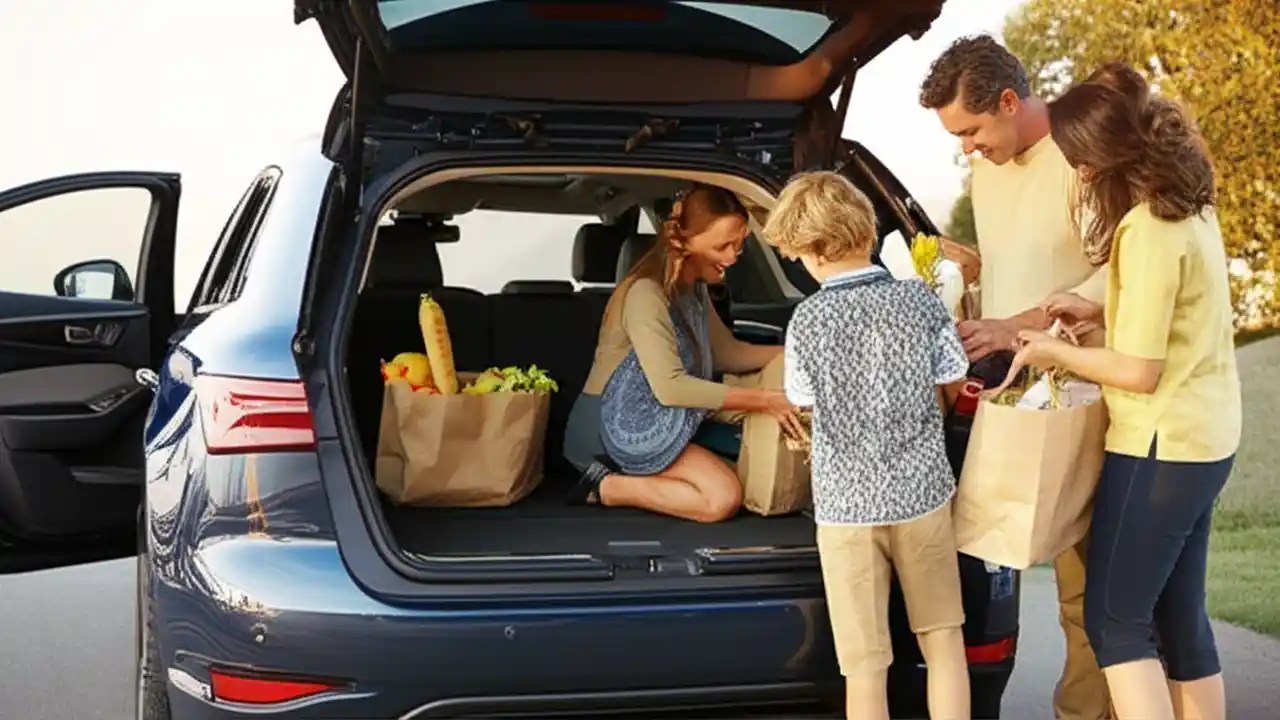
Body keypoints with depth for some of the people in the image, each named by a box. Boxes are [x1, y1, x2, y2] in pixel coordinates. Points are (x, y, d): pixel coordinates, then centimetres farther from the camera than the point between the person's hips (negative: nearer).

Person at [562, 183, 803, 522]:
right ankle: (607, 487, -10)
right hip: (614, 427, -10)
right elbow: (670, 387, -29)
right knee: (724, 497, -21)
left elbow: (726, 352, 13)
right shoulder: (646, 293, -23)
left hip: (650, 423, 10)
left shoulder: (694, 288, 8)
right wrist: (763, 400, -27)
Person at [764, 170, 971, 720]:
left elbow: (803, 398, 3)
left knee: (865, 665, 5)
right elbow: (953, 381, 4)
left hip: (846, 503, -2)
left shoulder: (808, 319, -10)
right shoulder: (919, 299, -5)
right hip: (921, 490, 2)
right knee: (943, 640, 17)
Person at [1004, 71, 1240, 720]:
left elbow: (1139, 371, -20)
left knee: (1114, 620, -1)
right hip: (1203, 438, 9)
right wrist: (1100, 311, 7)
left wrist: (1054, 354, -7)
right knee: (1179, 616, 15)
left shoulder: (1148, 230, -22)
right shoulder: (1188, 208, 7)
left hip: (1161, 447, -9)